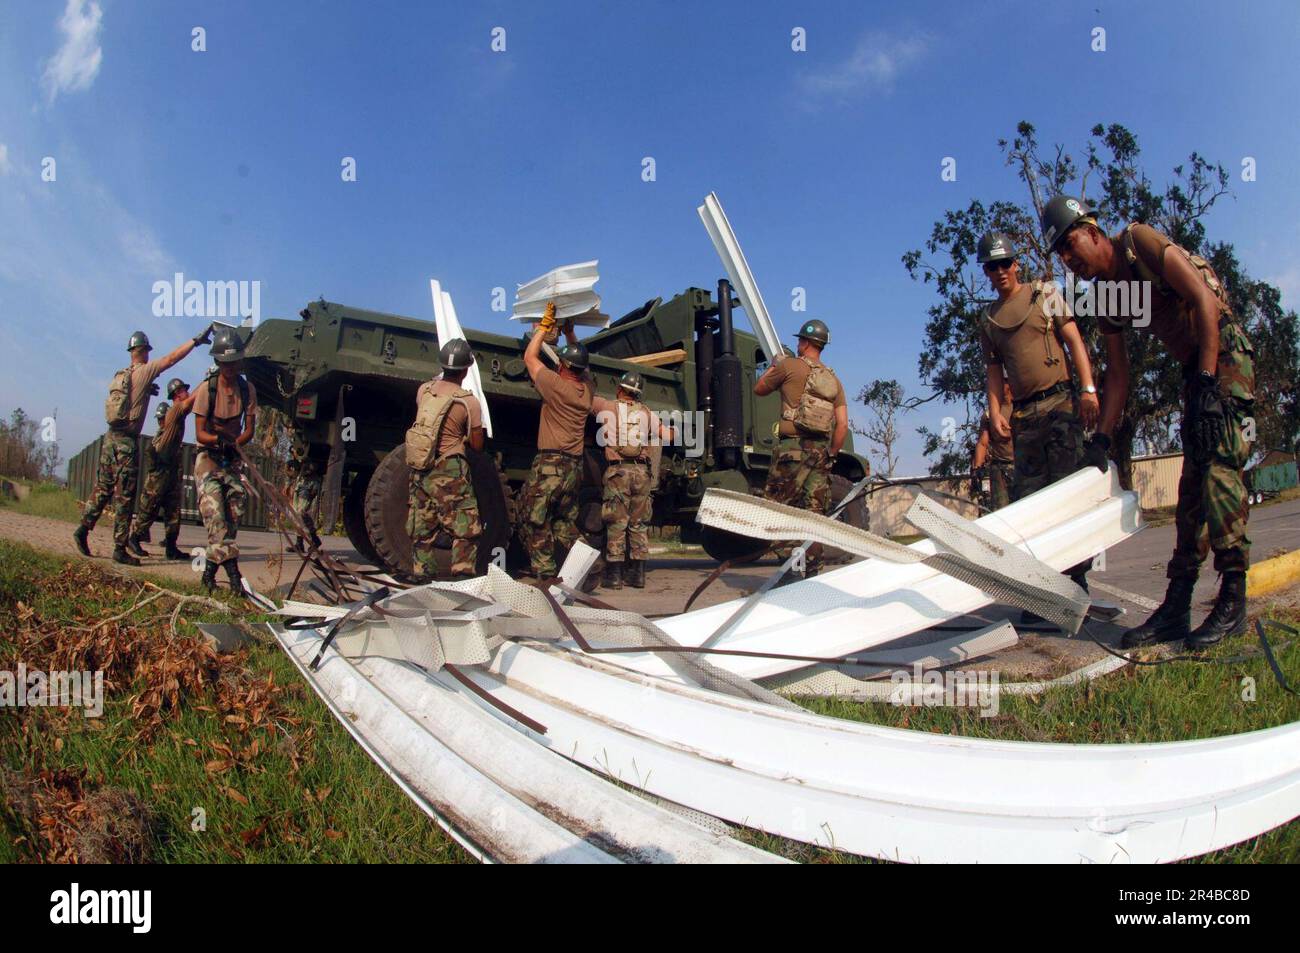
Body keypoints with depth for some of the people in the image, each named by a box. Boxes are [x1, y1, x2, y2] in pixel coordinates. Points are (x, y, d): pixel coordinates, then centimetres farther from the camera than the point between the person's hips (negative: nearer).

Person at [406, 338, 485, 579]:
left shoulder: (424, 389, 3)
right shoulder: (469, 402, -11)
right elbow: (477, 445, -3)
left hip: (418, 469, 6)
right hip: (448, 472, -6)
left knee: (422, 530, 13)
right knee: (466, 530, 0)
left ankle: (422, 575, 18)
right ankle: (462, 575, -5)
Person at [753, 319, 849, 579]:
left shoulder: (790, 366, 0)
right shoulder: (833, 380, 15)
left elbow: (759, 390, 14)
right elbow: (843, 425, 8)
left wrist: (773, 367, 29)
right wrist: (830, 455, 15)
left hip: (793, 445, -5)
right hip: (821, 450, 5)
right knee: (814, 514, 5)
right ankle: (811, 570, 6)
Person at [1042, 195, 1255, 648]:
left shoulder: (1139, 241, -11)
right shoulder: (1105, 301, 9)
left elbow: (1204, 298, -19)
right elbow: (1118, 376, 10)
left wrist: (1208, 383, -25)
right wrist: (1101, 438, 1)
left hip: (1224, 352, -8)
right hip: (1193, 369, 8)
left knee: (1220, 465, -17)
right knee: (1192, 482, 2)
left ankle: (1233, 601, -13)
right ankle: (1176, 607, 0)